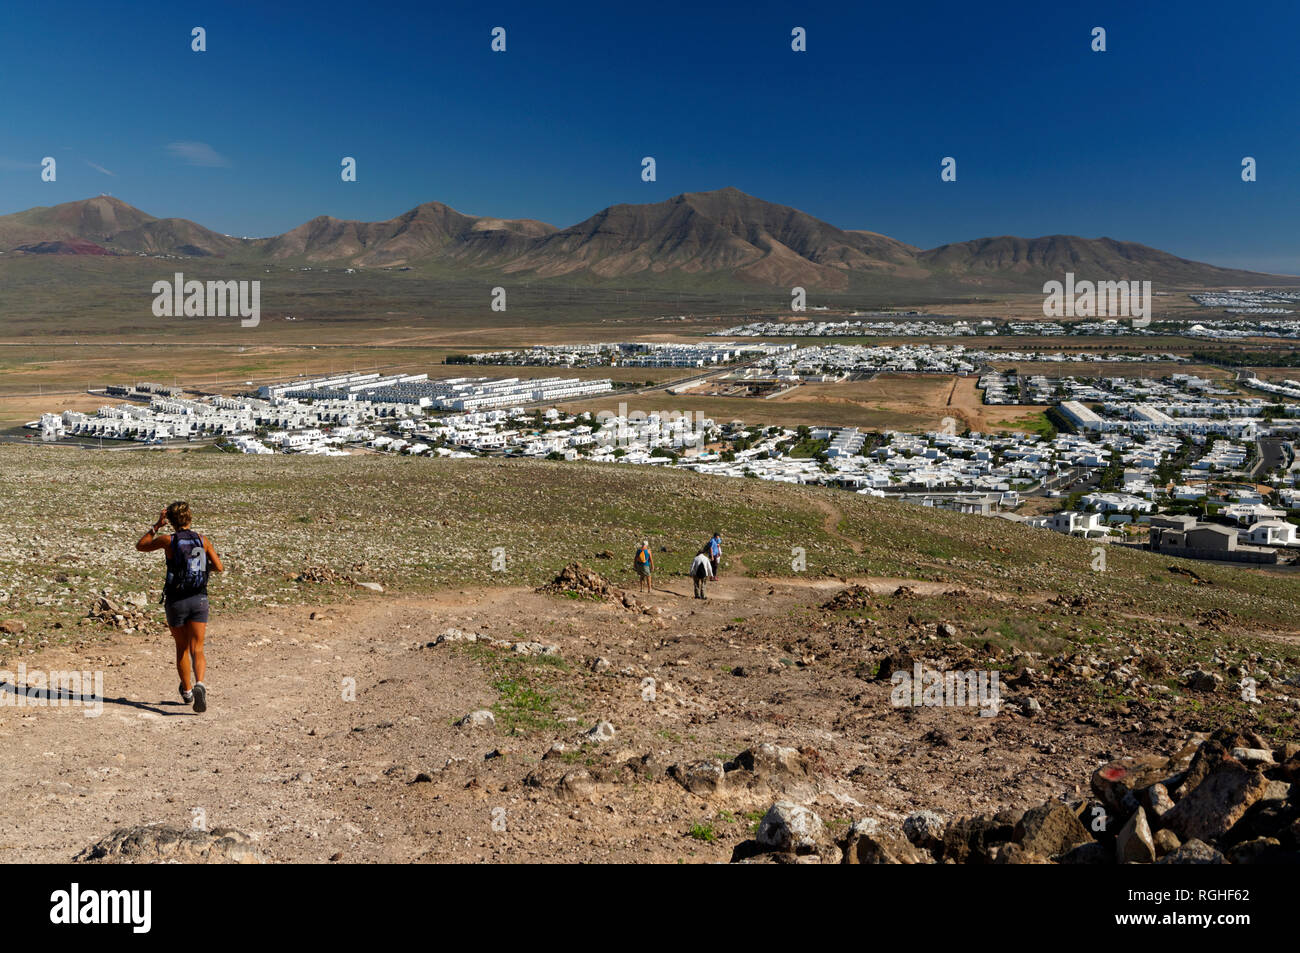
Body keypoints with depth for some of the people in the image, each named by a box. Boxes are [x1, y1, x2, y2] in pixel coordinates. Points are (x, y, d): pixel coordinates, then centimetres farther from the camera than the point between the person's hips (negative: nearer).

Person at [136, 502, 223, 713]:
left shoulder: (168, 540, -7)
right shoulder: (203, 540, -1)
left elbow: (140, 546, 11)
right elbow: (219, 567, 5)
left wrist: (156, 525, 14)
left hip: (176, 602, -1)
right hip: (199, 600, 1)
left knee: (182, 648, 18)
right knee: (197, 650, 2)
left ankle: (187, 691, 32)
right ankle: (199, 684, -25)